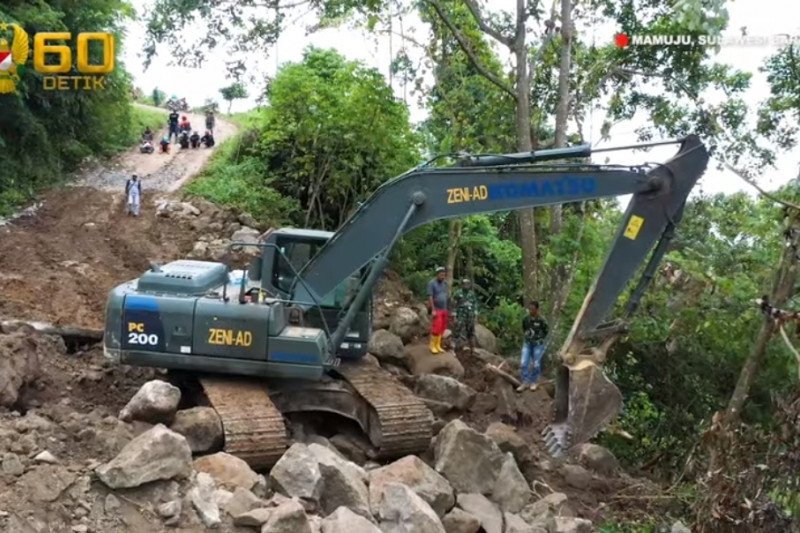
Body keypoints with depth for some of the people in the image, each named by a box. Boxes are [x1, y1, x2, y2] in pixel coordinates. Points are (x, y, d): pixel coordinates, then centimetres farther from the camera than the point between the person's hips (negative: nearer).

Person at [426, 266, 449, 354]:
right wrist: (433, 310, -19)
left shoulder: (445, 283, 8)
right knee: (436, 328, -9)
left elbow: (447, 295, 13)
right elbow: (430, 297, -14)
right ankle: (432, 345, 2)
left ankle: (438, 345, 14)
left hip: (444, 309, 6)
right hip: (436, 309, -6)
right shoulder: (431, 283, -10)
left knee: (442, 328, 6)